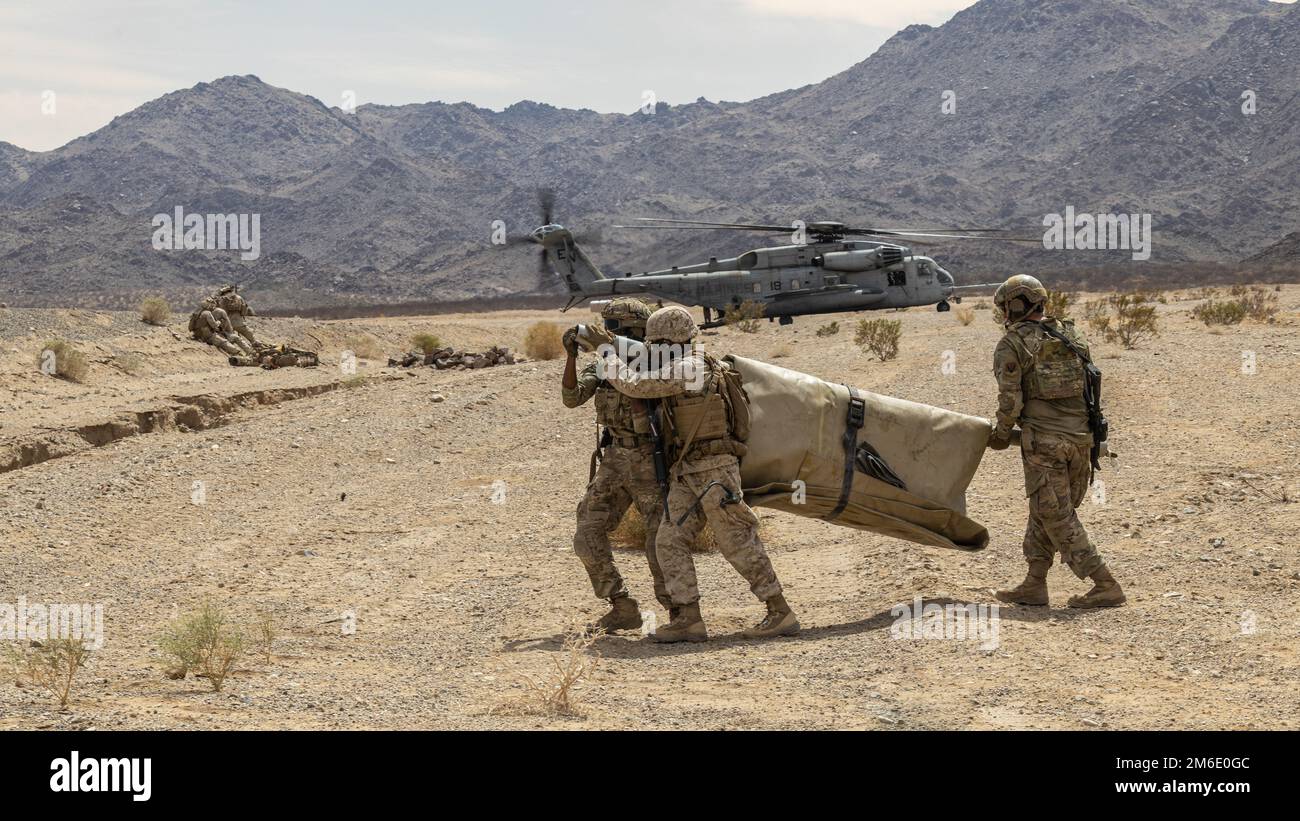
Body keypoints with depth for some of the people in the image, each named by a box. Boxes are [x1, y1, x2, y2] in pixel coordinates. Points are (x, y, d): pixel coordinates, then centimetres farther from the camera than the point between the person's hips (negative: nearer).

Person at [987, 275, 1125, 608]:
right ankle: (1034, 585, 18)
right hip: (1081, 437, 7)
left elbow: (1010, 401, -10)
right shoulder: (1071, 336, 12)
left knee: (1057, 517, 0)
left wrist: (1000, 434, 7)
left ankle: (1105, 586, -5)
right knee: (1044, 512, 18)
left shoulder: (1011, 347, -6)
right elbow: (1089, 385, 12)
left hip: (1043, 442, -7)